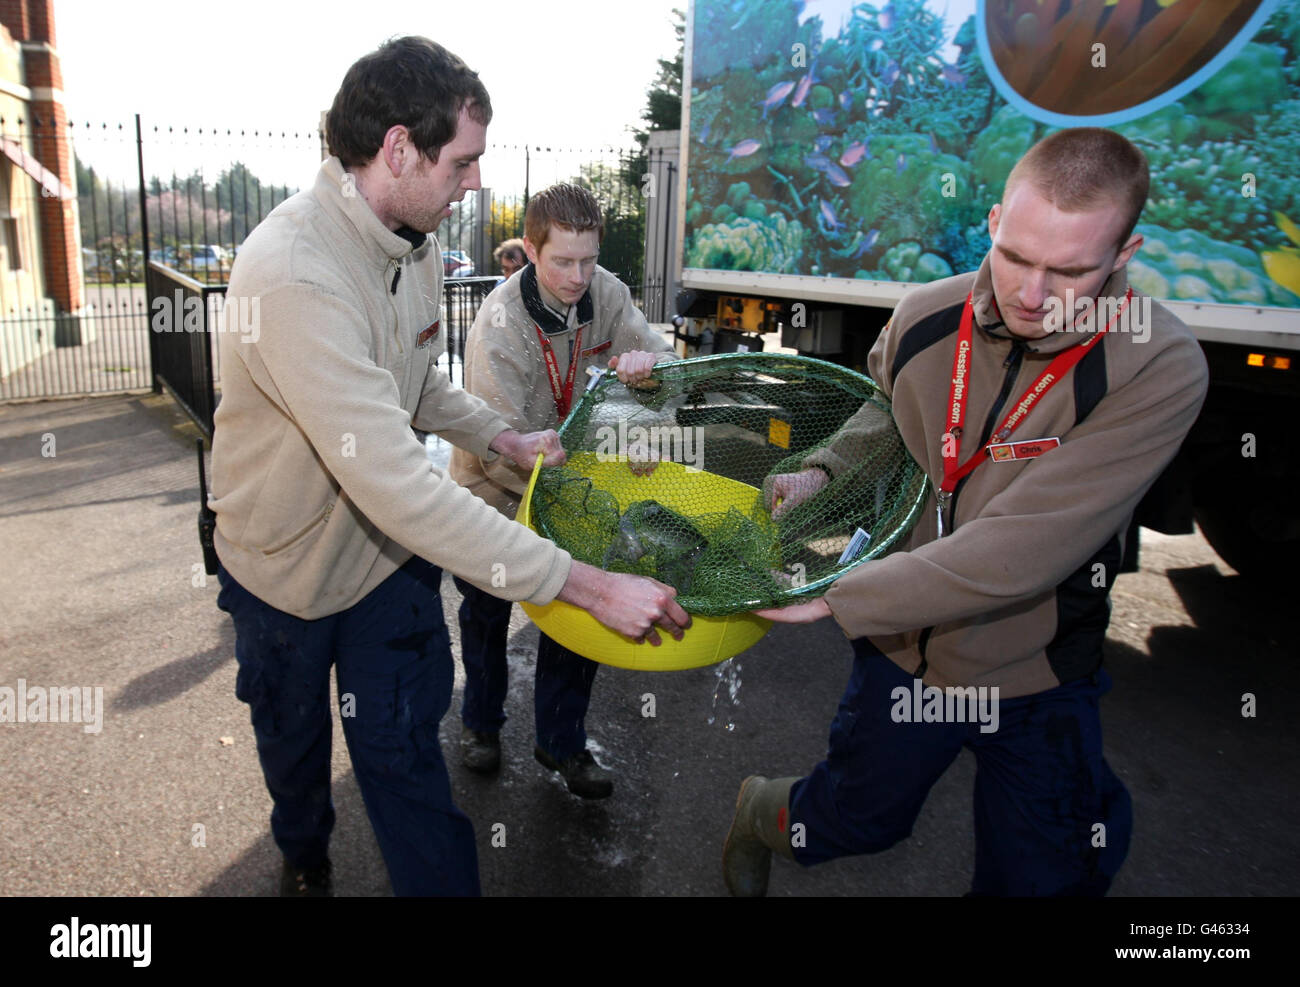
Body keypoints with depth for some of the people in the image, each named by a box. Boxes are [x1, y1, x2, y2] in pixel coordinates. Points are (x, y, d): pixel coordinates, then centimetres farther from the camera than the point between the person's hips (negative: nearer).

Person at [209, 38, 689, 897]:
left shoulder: (417, 246, -6)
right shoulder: (294, 277, -35)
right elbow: (399, 486, -41)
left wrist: (504, 440, -6)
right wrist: (588, 585, -40)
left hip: (392, 552, 5)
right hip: (291, 565, -4)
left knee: (404, 753, 10)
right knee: (294, 739, 23)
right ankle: (304, 857, 54)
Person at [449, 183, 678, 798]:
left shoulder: (605, 293, -13)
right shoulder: (499, 325, -29)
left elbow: (666, 360, -9)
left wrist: (646, 362, -34)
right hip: (495, 489, -3)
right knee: (487, 613, 16)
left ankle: (561, 741, 27)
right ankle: (480, 720, 43)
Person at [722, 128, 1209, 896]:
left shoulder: (1161, 369, -25)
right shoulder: (925, 317, -11)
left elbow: (1017, 553, -31)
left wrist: (834, 595, -28)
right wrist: (821, 473, -8)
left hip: (1036, 676, -1)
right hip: (903, 646, 2)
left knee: (1040, 876, 15)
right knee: (855, 821, 20)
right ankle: (760, 812, 53)